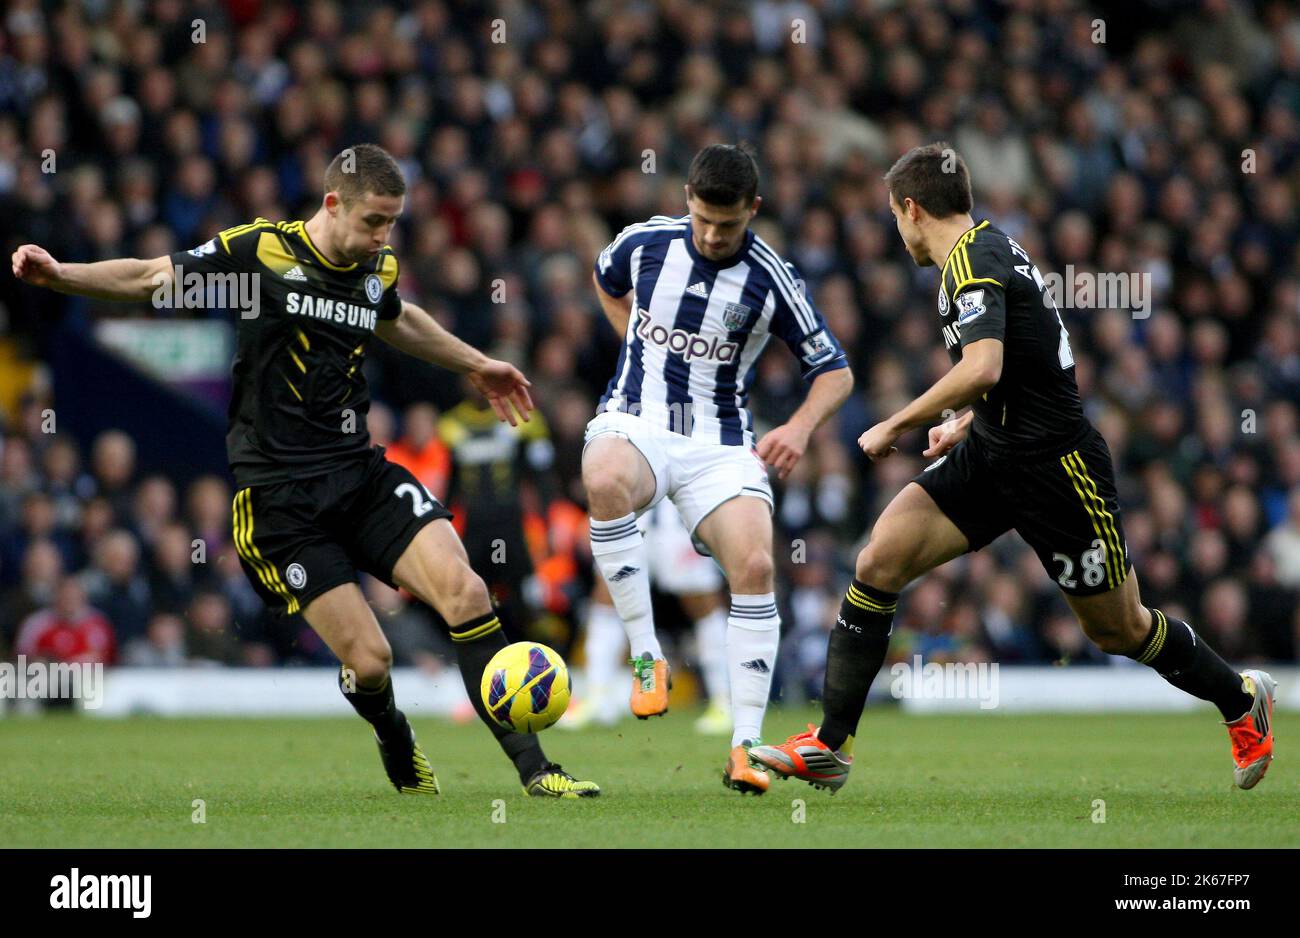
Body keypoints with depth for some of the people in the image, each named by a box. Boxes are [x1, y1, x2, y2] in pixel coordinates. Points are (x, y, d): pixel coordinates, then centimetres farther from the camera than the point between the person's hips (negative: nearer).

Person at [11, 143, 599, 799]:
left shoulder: (377, 268, 8)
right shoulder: (260, 250, -9)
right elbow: (149, 279, -1)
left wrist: (476, 365, 45)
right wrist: (57, 274, -16)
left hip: (362, 473, 5)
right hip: (278, 494, -5)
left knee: (465, 592, -16)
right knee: (368, 662, -11)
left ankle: (532, 768, -10)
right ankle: (398, 748, 25)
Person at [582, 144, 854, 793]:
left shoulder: (770, 280, -7)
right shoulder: (646, 242, -2)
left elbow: (833, 371, 2)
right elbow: (606, 280, 24)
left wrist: (800, 427, -18)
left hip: (721, 444, 0)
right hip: (635, 422, 0)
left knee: (755, 567, -22)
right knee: (605, 483, -37)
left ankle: (744, 747, -14)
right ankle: (646, 658, -25)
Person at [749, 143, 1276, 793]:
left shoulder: (972, 259, -18)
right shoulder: (990, 245, 12)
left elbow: (983, 369, -33)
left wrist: (895, 426, -23)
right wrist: (966, 422, 26)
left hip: (1054, 466, -9)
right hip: (989, 454, 9)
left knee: (1118, 630, 7)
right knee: (879, 562, -8)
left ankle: (1243, 701, 32)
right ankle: (829, 745, -7)